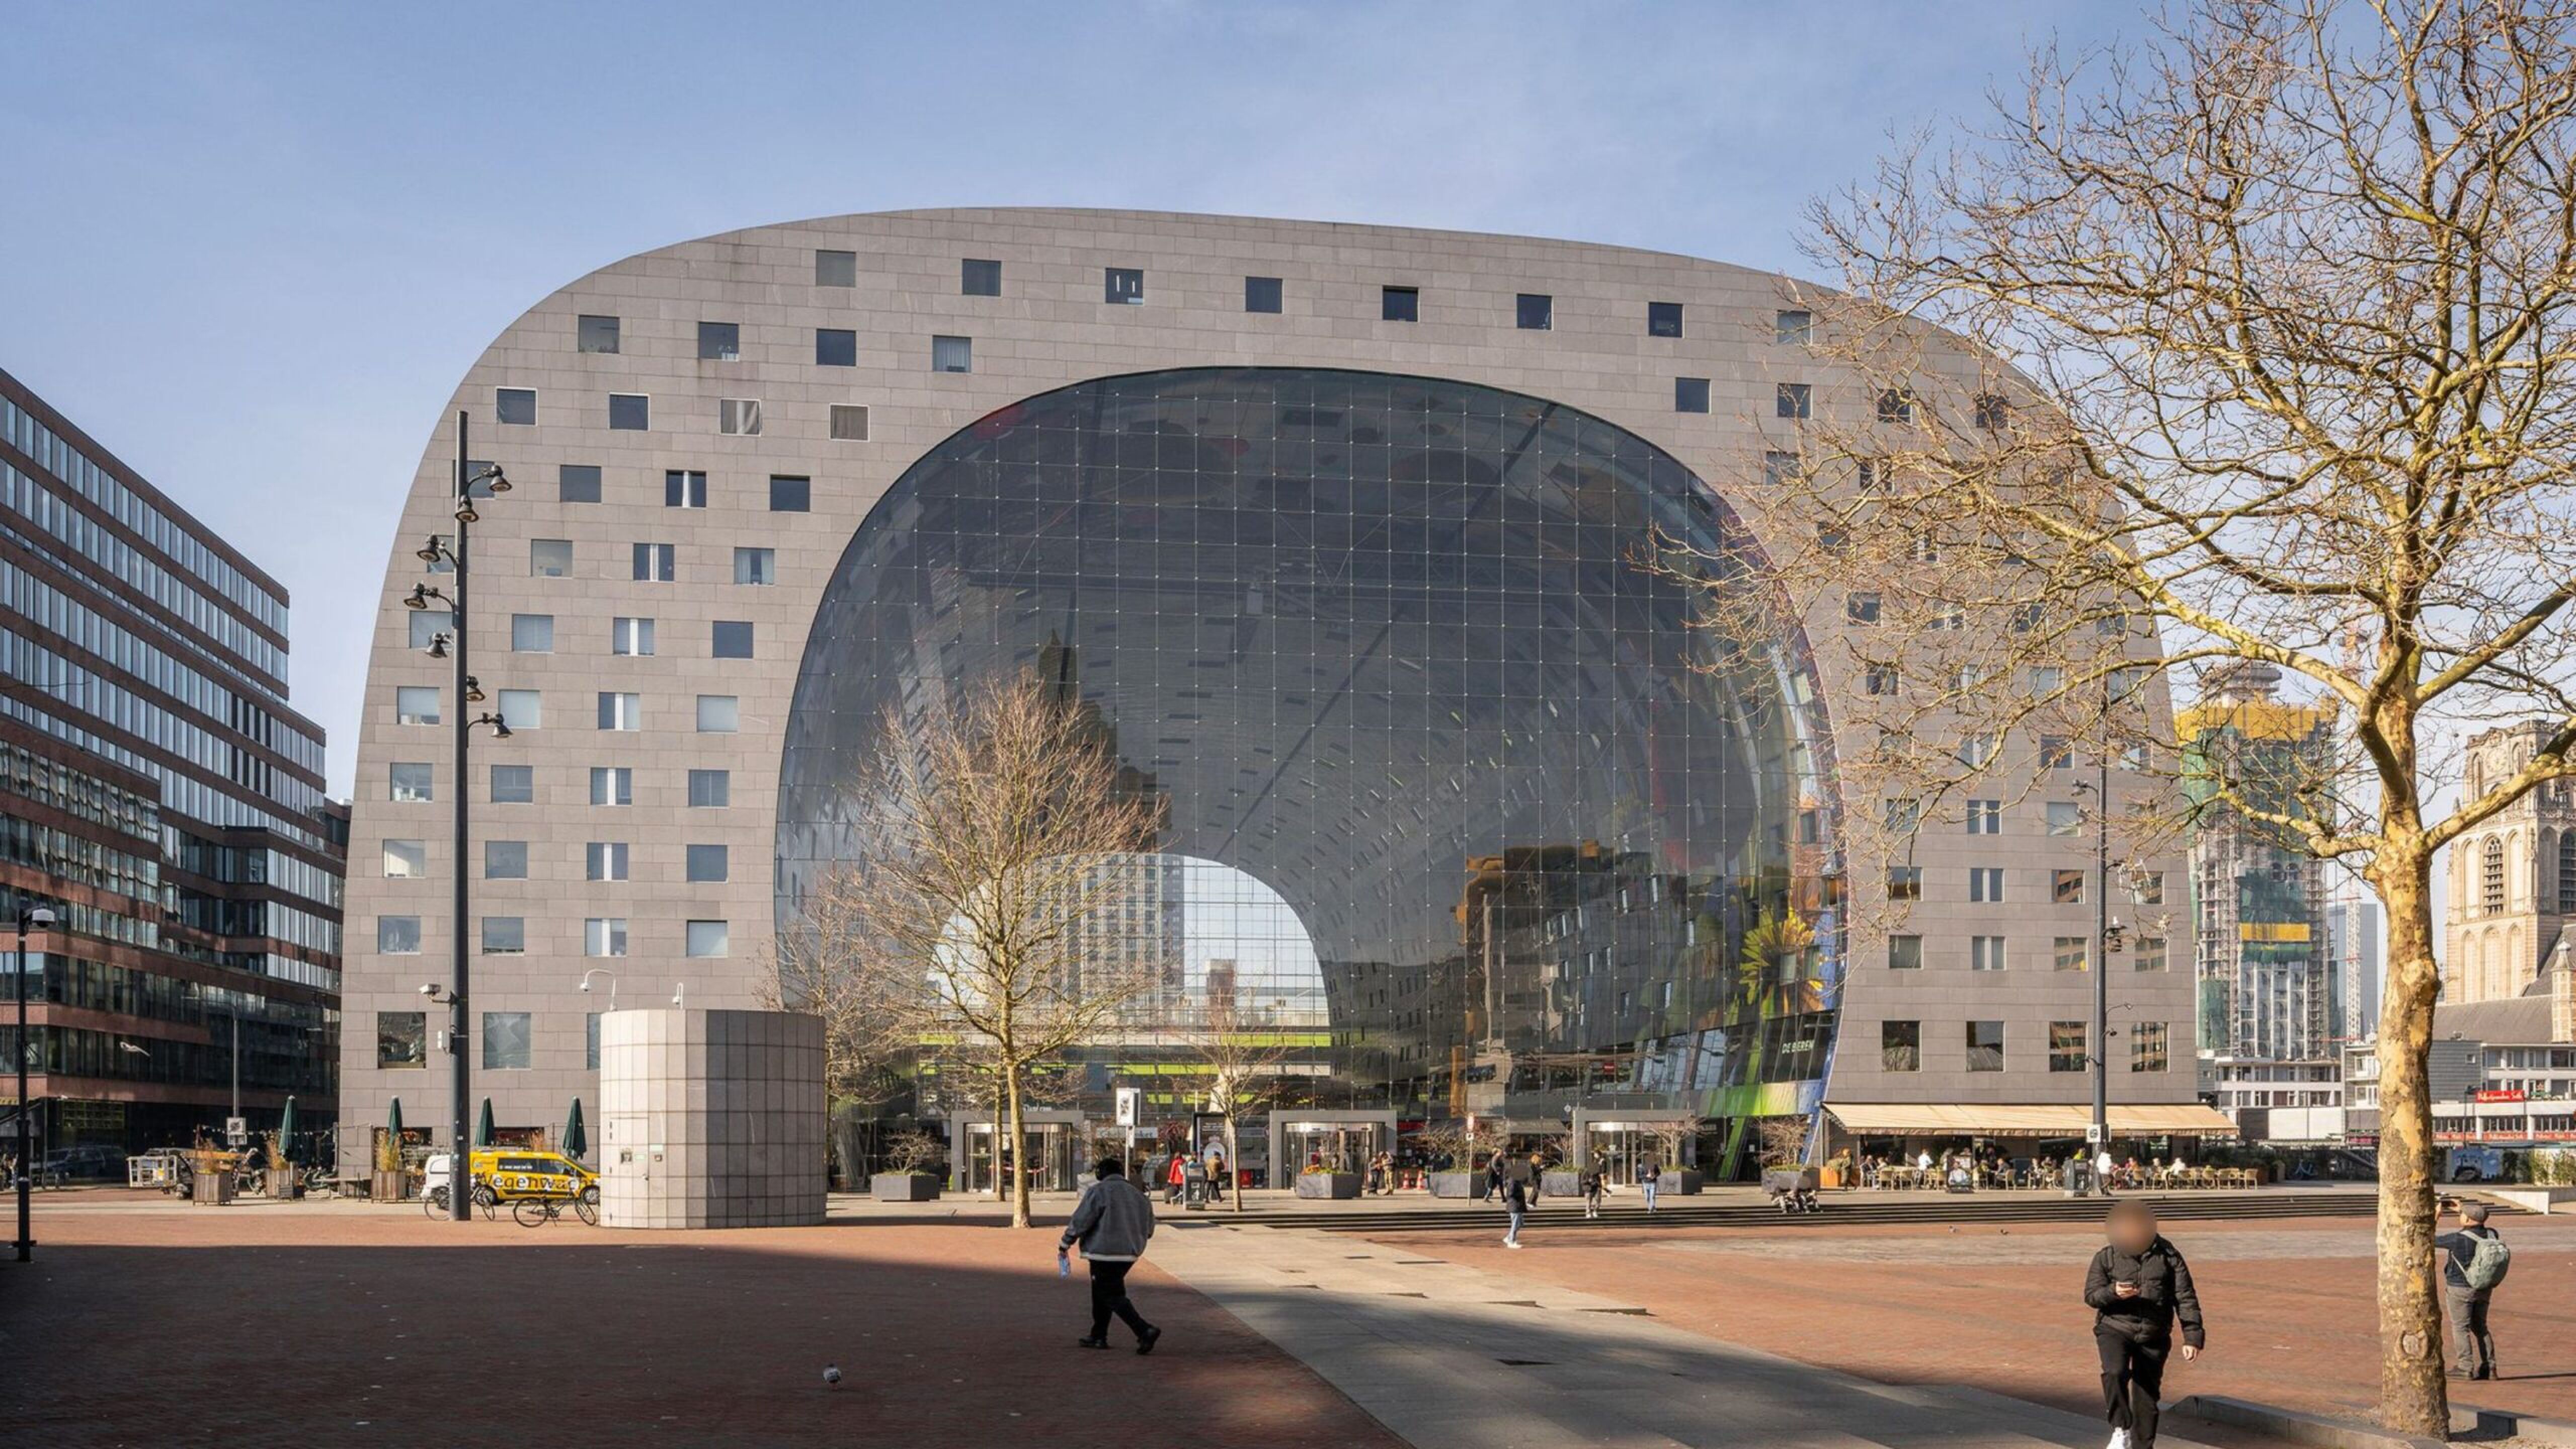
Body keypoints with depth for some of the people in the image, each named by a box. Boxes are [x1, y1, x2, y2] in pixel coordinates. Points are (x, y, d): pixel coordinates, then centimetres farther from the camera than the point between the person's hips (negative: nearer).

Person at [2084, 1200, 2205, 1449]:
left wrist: (2192, 1337, -8)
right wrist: (2113, 1293, -23)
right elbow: (2091, 1295, -2)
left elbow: (2186, 1299, 0)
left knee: (2147, 1396, 6)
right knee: (2115, 1372, -30)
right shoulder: (2107, 1257, 0)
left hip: (2153, 1336, 1)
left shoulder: (2168, 1256, 0)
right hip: (2114, 1328, -1)